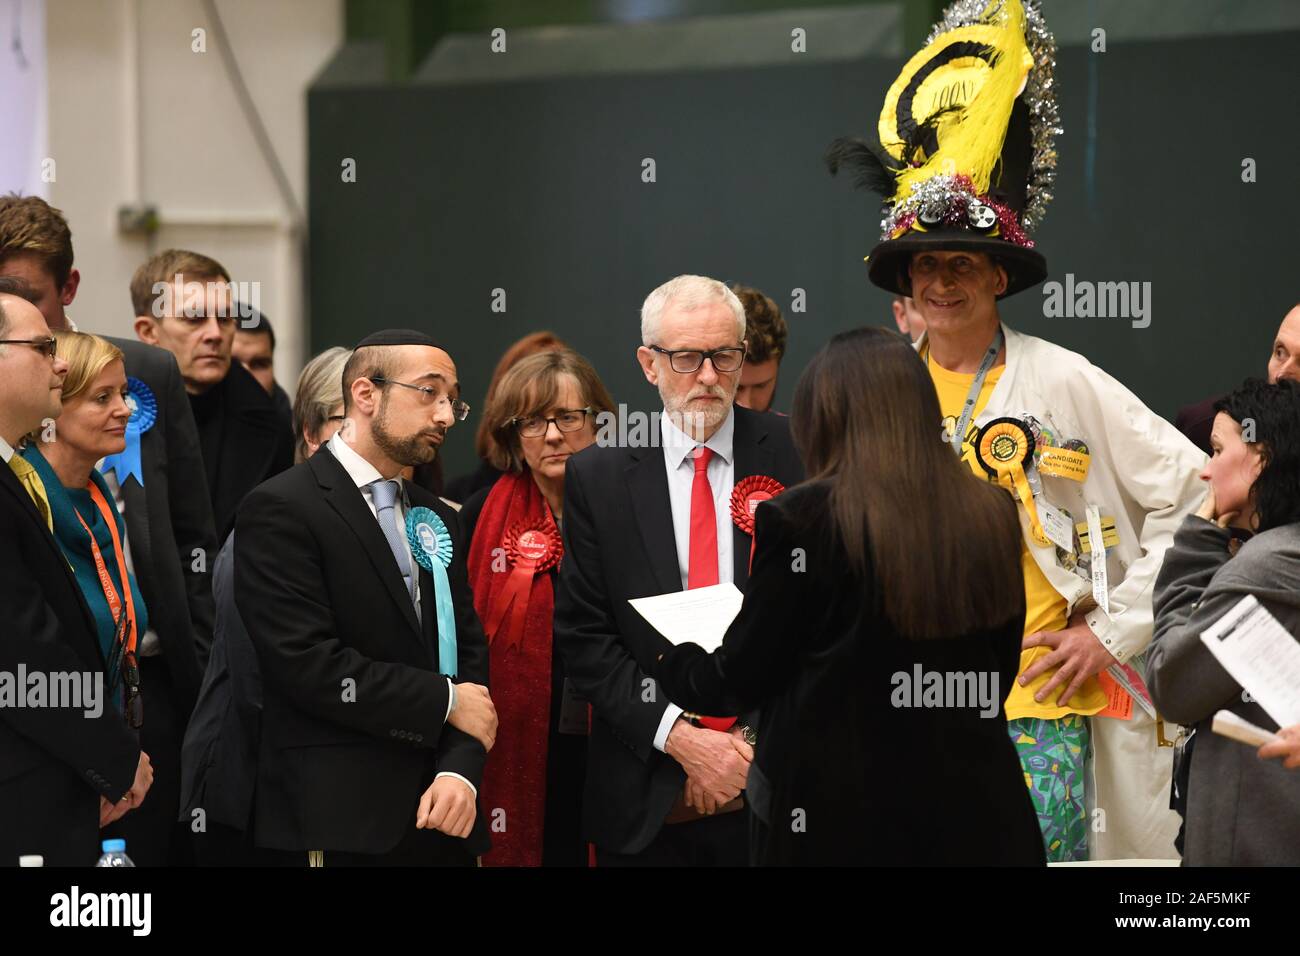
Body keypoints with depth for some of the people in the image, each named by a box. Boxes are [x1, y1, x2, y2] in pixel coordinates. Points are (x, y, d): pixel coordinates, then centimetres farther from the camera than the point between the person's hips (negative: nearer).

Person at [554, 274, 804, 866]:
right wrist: (679, 738, -11)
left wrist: (756, 741, -9)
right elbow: (582, 636, -1)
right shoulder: (595, 475, 1)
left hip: (772, 786, 0)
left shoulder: (794, 456, -1)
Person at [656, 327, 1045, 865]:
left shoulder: (803, 519, -12)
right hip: (973, 809, 4)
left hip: (839, 817, -4)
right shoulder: (992, 517, 1)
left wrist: (673, 662, 18)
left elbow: (743, 678, -3)